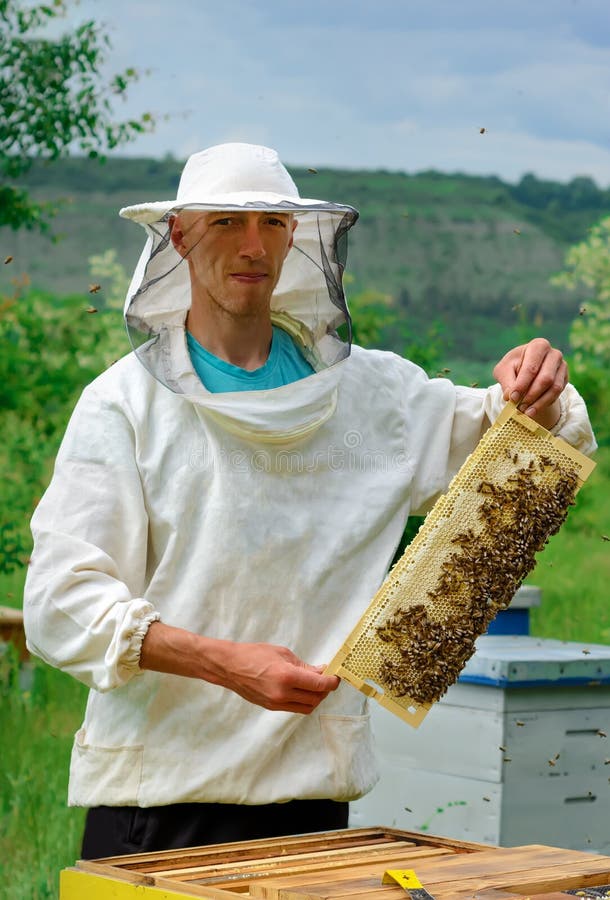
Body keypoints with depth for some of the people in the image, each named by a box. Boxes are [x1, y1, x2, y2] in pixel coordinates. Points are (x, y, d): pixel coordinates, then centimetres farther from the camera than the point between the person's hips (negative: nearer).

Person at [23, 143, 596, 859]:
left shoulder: (367, 390, 8)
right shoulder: (124, 404, -3)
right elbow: (60, 601, -11)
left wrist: (537, 395, -5)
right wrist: (224, 663, -23)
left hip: (313, 789, 3)